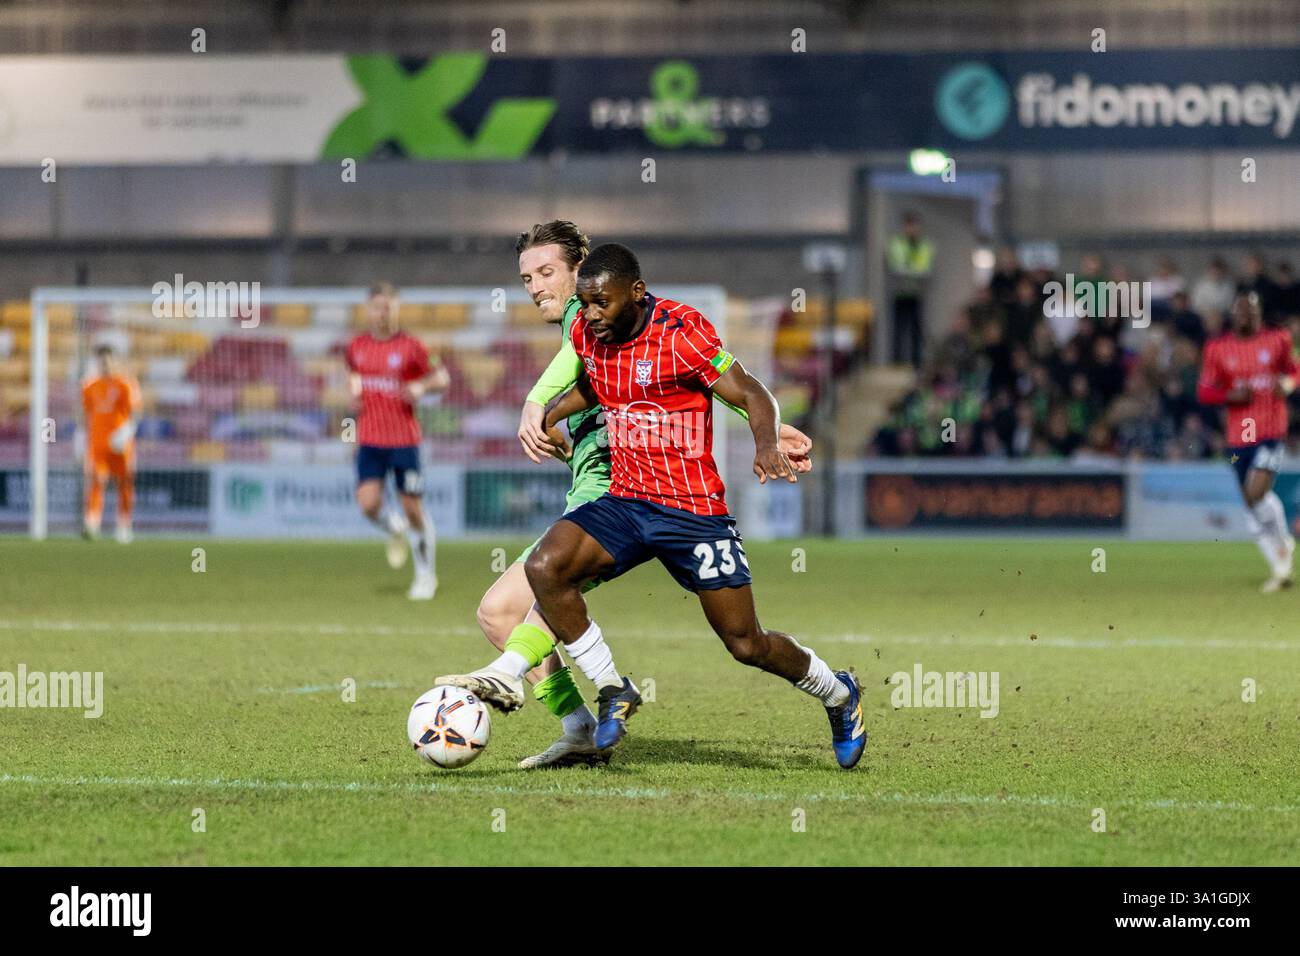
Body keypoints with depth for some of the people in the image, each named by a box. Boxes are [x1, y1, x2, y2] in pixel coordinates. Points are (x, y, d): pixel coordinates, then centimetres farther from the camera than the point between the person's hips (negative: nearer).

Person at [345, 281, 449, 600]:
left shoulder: (410, 347, -4)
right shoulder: (357, 347, 6)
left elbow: (442, 377, 3)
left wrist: (422, 386, -17)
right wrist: (354, 386, 5)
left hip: (404, 439, -3)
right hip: (370, 439, 3)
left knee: (413, 509, 1)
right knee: (368, 504, -13)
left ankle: (426, 576, 17)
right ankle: (395, 531, 23)